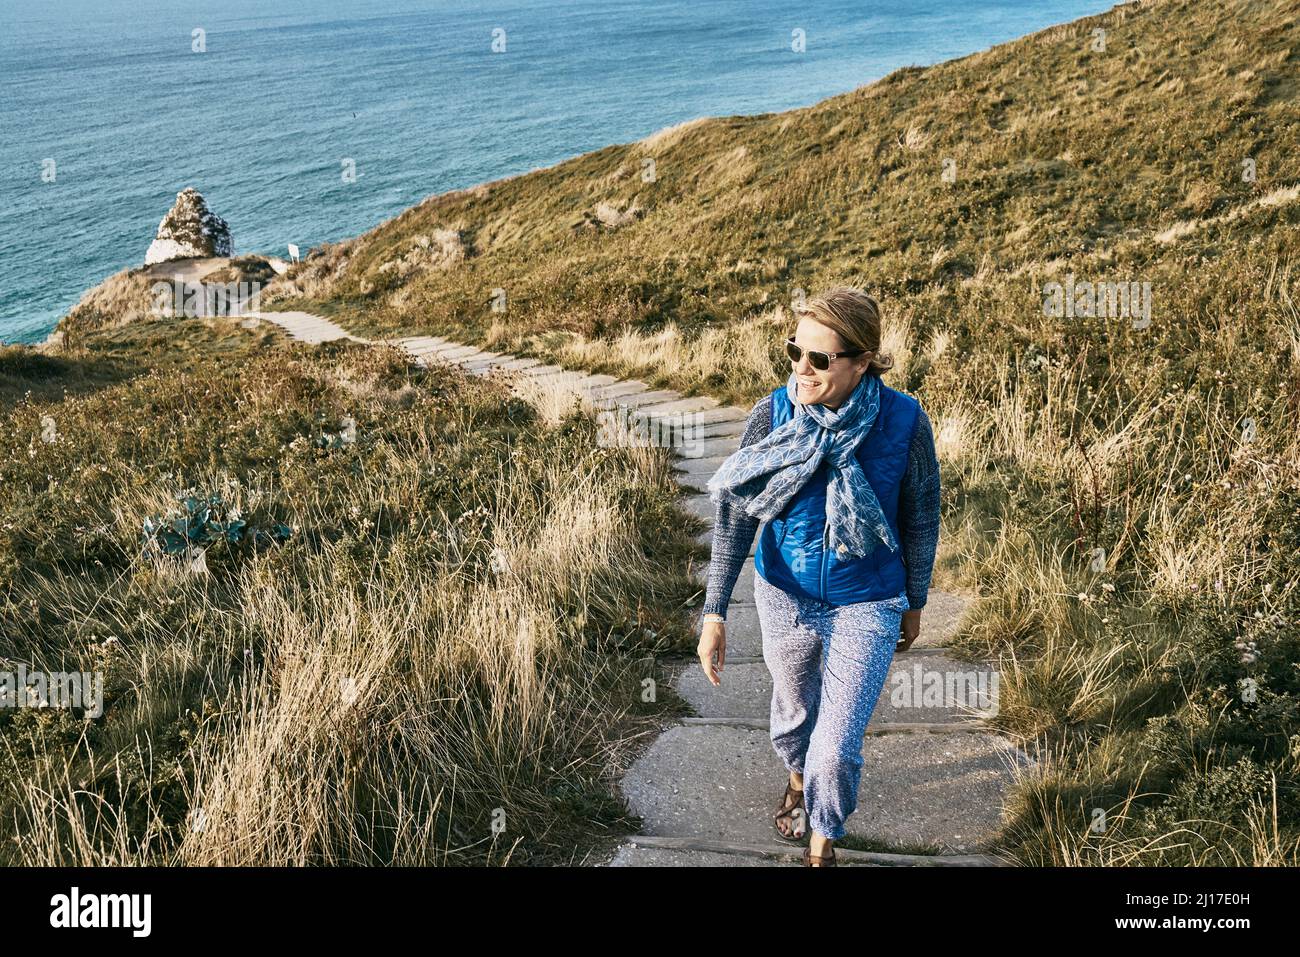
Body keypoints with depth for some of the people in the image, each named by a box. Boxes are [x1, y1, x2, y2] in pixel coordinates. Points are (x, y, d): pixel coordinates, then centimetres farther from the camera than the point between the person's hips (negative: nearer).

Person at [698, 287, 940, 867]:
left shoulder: (903, 422, -20)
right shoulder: (773, 415, -17)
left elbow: (920, 520, -6)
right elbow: (734, 515, -12)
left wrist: (915, 603, 5)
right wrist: (714, 611, -17)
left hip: (865, 606, -2)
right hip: (785, 597, 2)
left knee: (837, 750, -3)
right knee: (793, 713, 25)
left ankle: (822, 844, 28)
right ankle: (798, 780, 60)